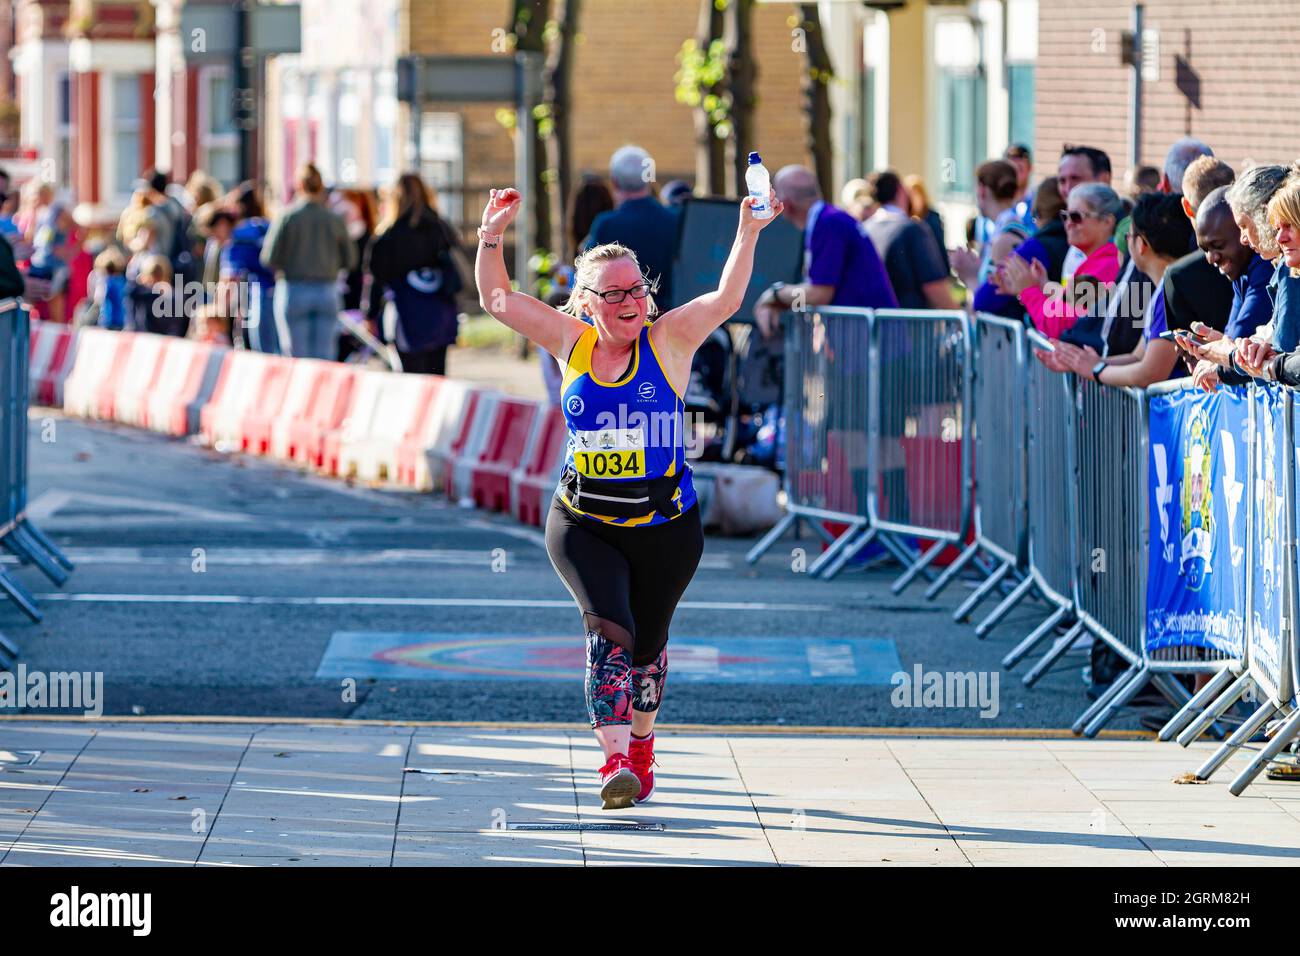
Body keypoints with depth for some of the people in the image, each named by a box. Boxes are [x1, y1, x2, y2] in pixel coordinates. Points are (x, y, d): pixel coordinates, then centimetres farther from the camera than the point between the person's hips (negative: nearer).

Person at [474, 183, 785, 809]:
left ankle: (640, 744, 40)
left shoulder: (667, 341, -5)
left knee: (646, 641, 13)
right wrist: (491, 236, -2)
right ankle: (616, 763, -25)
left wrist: (749, 232, -30)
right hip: (583, 526, 0)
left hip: (665, 527, 0)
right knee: (608, 629, -19)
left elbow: (725, 299, -18)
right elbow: (497, 299, 7)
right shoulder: (572, 341, 1)